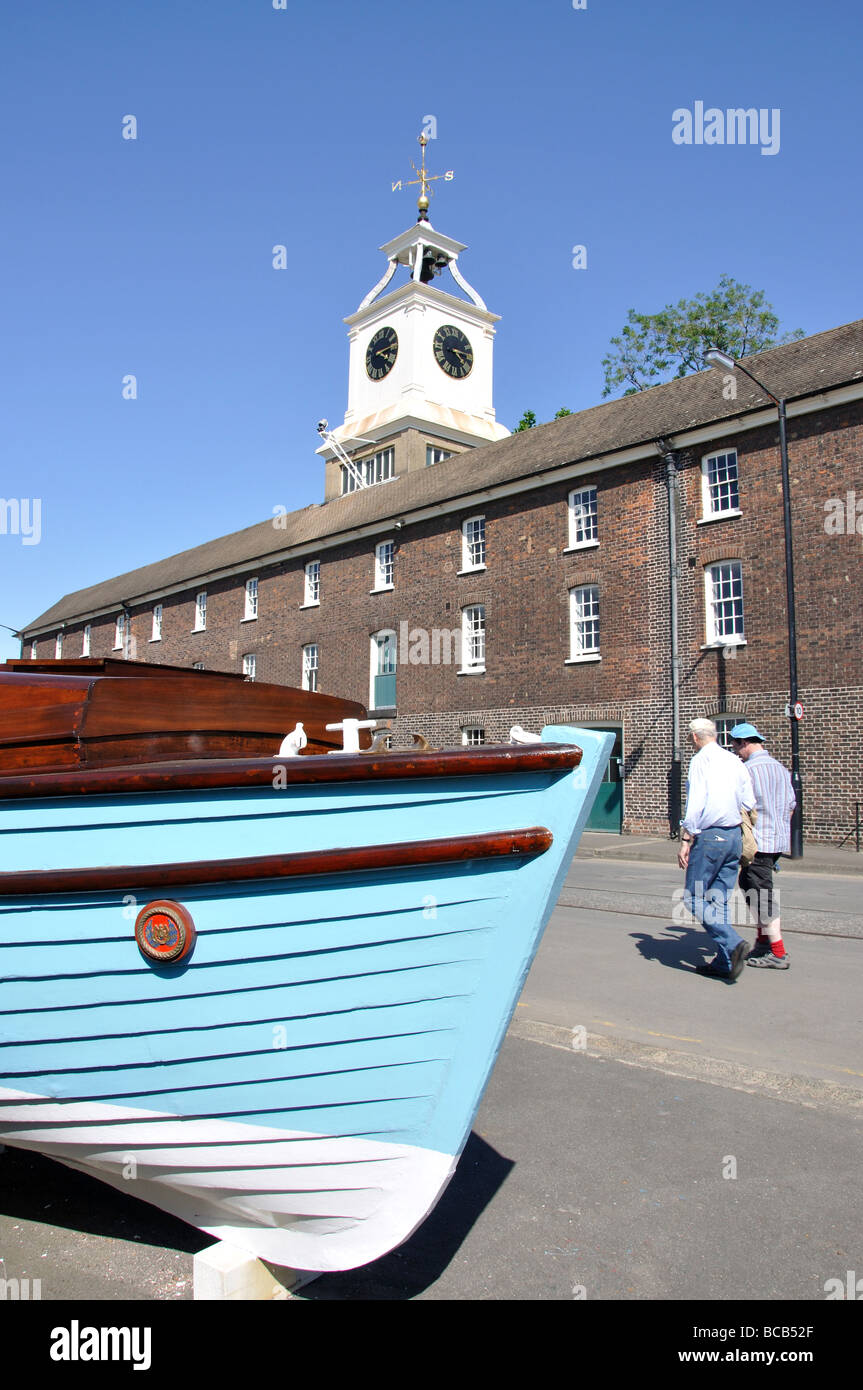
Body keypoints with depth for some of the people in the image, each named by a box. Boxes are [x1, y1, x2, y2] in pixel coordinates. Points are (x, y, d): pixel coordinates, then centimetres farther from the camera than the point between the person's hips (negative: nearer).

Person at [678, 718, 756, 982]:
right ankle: (724, 962, 12)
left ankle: (733, 944, -16)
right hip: (734, 836, 7)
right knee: (721, 899, 11)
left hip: (709, 835, -7)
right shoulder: (734, 761, 12)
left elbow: (696, 803, -15)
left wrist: (686, 840, -13)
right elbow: (750, 804, 12)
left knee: (695, 897, -1)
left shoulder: (701, 760, -7)